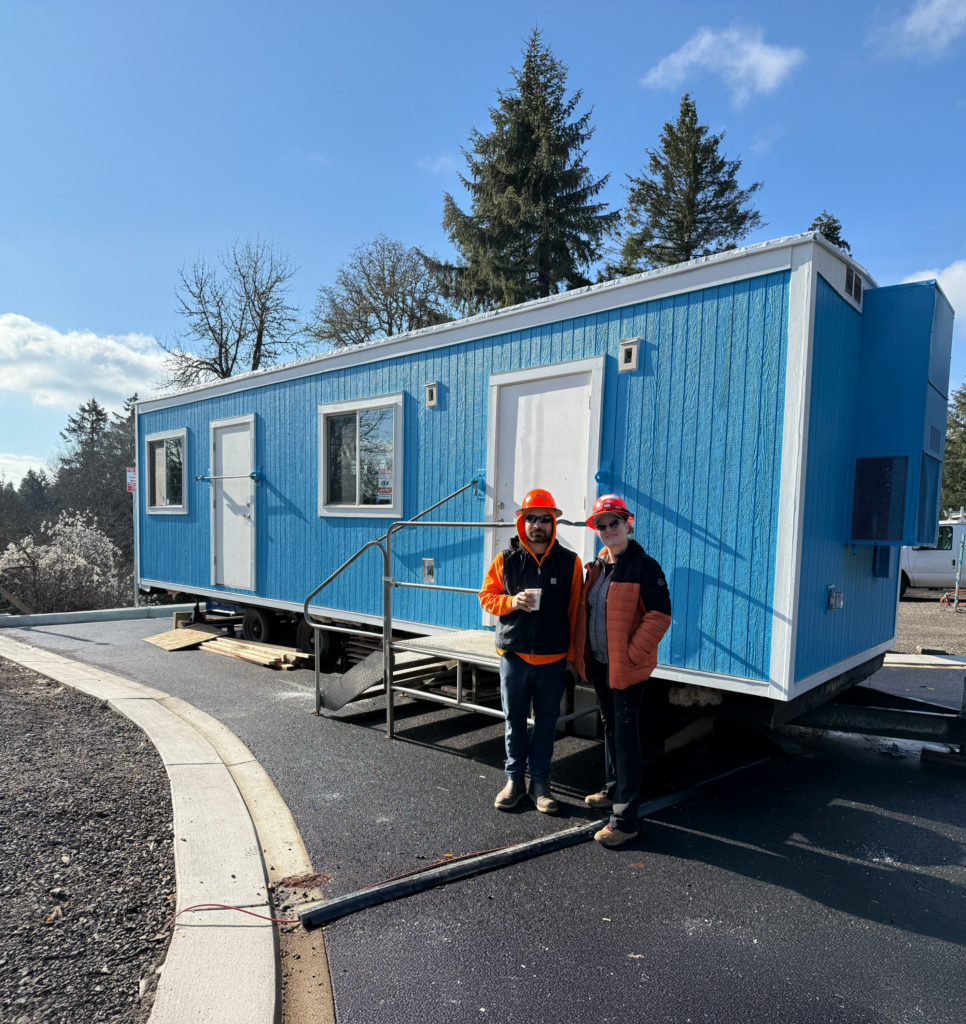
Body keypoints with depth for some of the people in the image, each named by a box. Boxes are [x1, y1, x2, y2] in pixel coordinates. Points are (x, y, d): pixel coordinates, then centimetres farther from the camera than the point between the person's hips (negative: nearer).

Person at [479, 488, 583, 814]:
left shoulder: (569, 562, -2)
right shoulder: (506, 560, -1)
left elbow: (575, 611, 1)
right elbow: (487, 597, 5)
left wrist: (571, 654, 2)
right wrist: (512, 601, -15)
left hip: (553, 659, 0)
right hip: (514, 655, 1)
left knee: (546, 720, 10)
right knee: (515, 720, 11)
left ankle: (540, 781, 25)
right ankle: (515, 779, 27)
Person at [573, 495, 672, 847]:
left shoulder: (644, 566, -13)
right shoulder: (596, 567, 9)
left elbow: (660, 615, -17)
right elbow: (585, 609, 18)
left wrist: (631, 653, -20)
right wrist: (581, 652, 11)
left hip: (627, 666, -7)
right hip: (599, 663, 8)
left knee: (625, 734, -3)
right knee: (610, 727, 21)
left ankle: (625, 818, 6)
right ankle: (612, 790, 39)